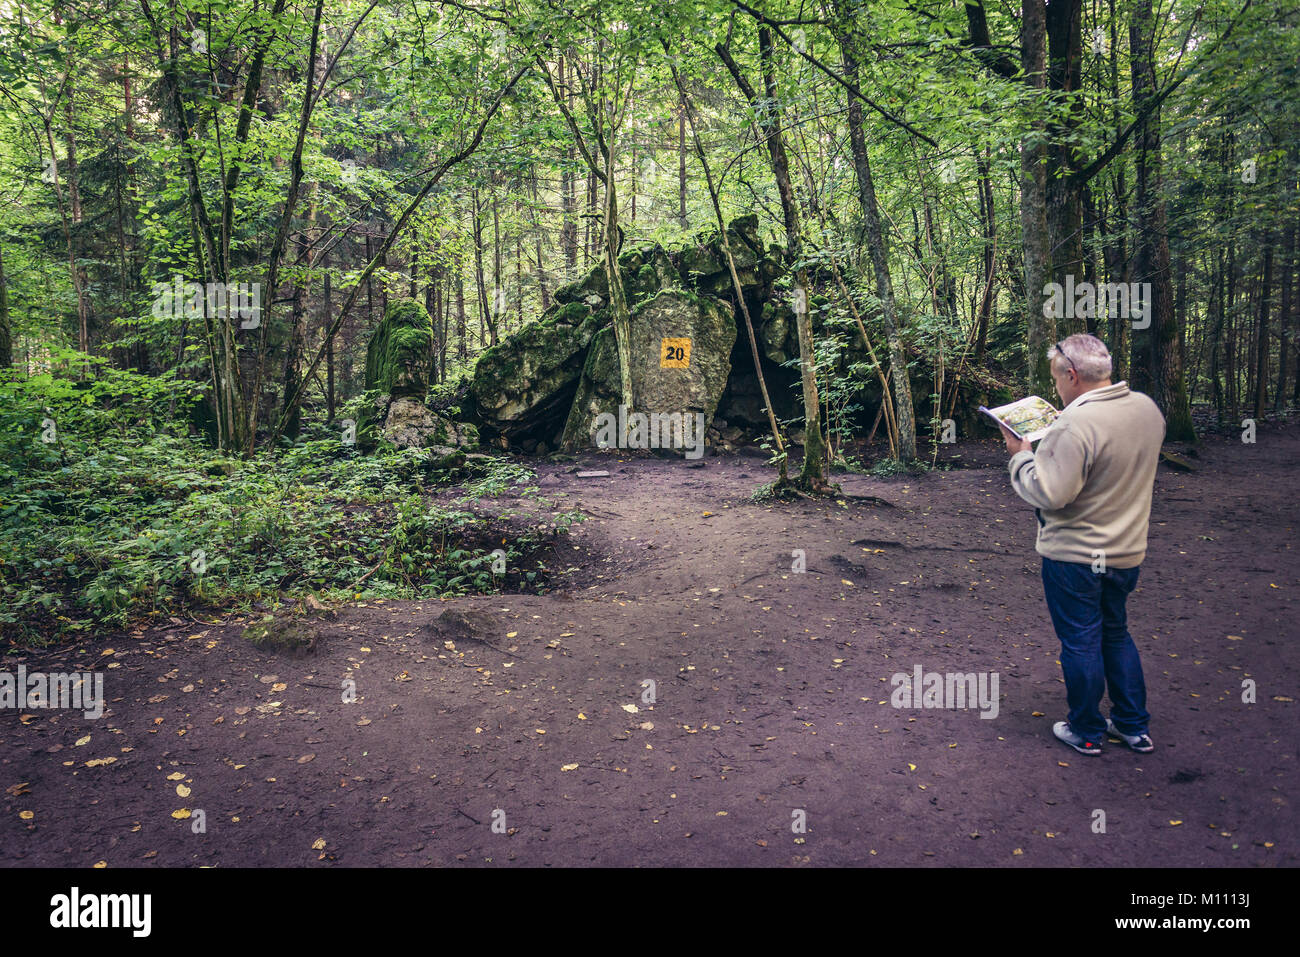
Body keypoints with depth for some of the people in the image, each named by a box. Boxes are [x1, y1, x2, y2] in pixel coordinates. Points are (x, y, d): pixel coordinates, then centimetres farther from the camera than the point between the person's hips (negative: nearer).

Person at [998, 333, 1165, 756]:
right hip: (1127, 550, 8)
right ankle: (1134, 726, 32)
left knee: (1080, 642, 8)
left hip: (1075, 555, -8)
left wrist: (1020, 454, -12)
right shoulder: (1147, 409, 1)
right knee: (1116, 633, 23)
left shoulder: (1076, 425, -27)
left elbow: (1048, 493, -27)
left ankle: (1086, 733, 23)